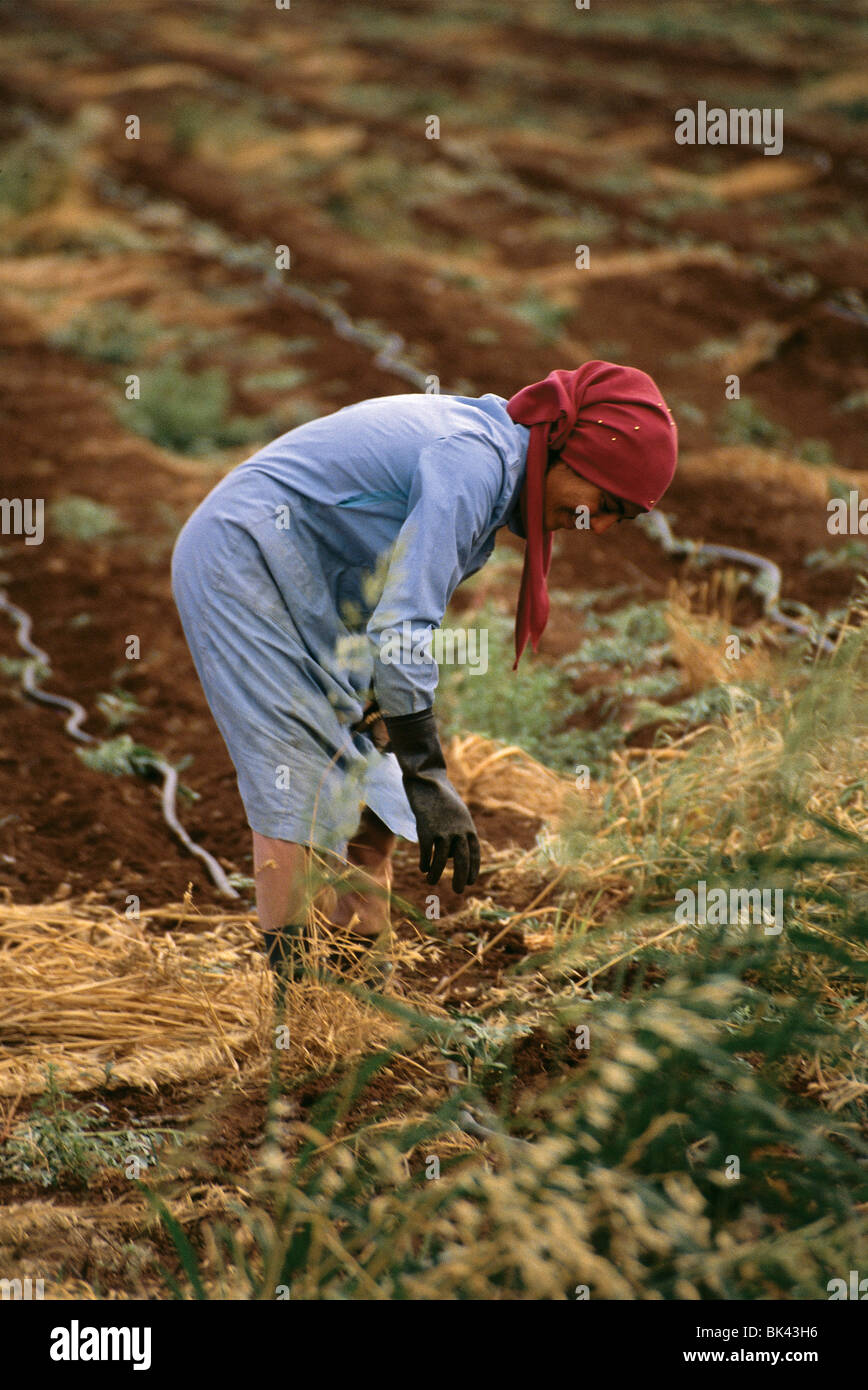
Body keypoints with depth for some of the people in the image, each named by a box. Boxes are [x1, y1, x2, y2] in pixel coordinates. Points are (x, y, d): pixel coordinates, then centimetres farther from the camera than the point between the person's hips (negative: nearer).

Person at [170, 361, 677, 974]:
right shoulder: (472, 464, -25)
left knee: (372, 779, 7)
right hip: (245, 556, -10)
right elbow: (403, 626, -30)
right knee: (300, 783, -15)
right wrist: (426, 777, -29)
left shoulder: (490, 448, 6)